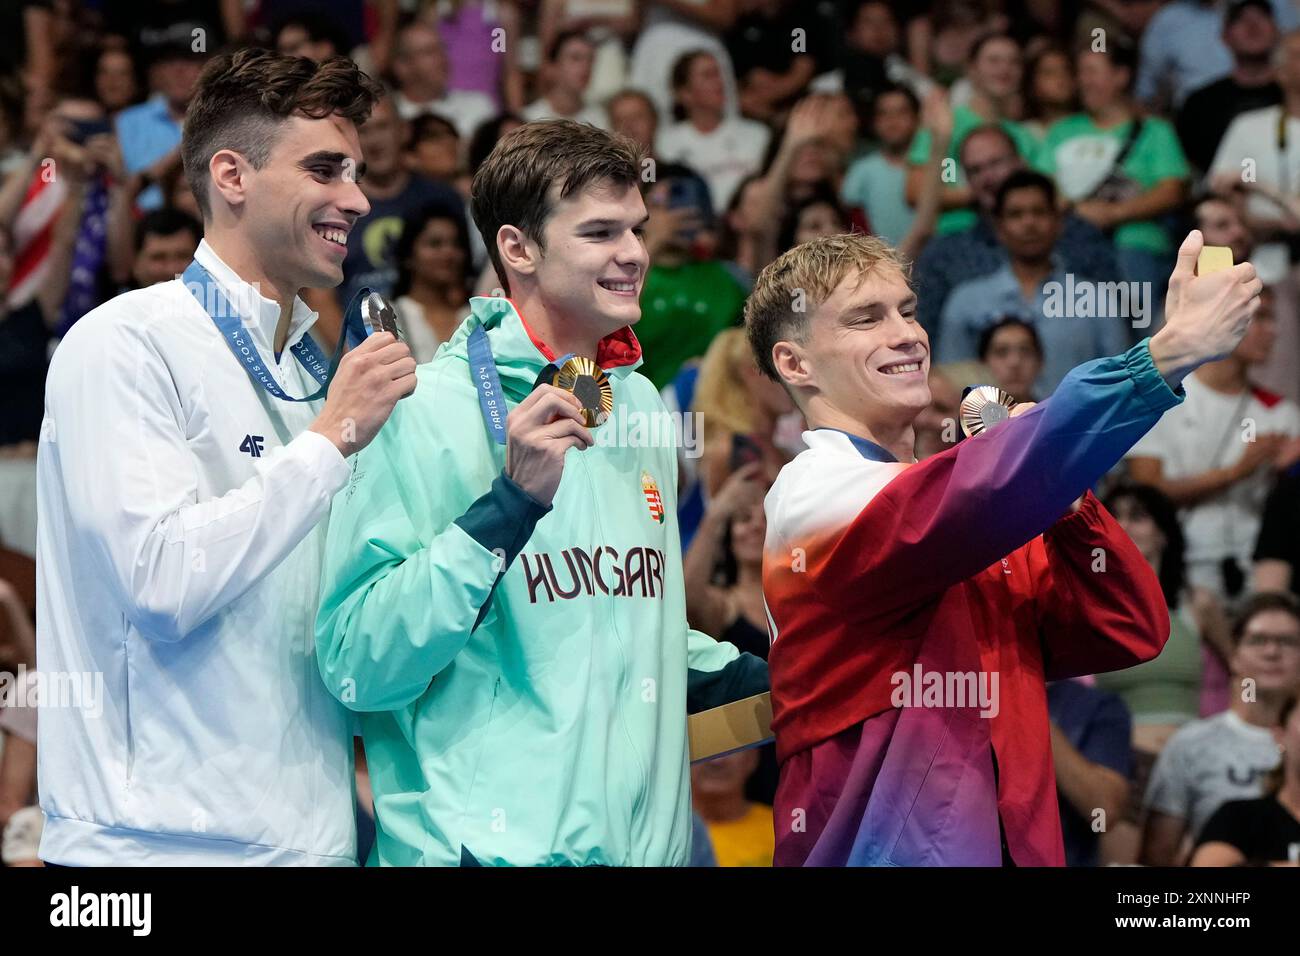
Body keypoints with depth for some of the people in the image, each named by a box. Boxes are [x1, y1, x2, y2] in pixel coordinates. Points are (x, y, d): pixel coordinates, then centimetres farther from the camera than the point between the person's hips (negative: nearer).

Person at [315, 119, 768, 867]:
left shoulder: (640, 403, 11)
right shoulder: (431, 411, -12)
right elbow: (357, 666, -21)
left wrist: (764, 678, 15)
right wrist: (511, 503, -25)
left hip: (649, 838, 7)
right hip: (489, 845, -7)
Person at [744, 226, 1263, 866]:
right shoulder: (815, 494, -12)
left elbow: (1129, 634, 7)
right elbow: (985, 493, -31)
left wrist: (1062, 494, -8)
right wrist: (1167, 353, -34)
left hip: (1014, 846, 8)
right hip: (879, 847, -8)